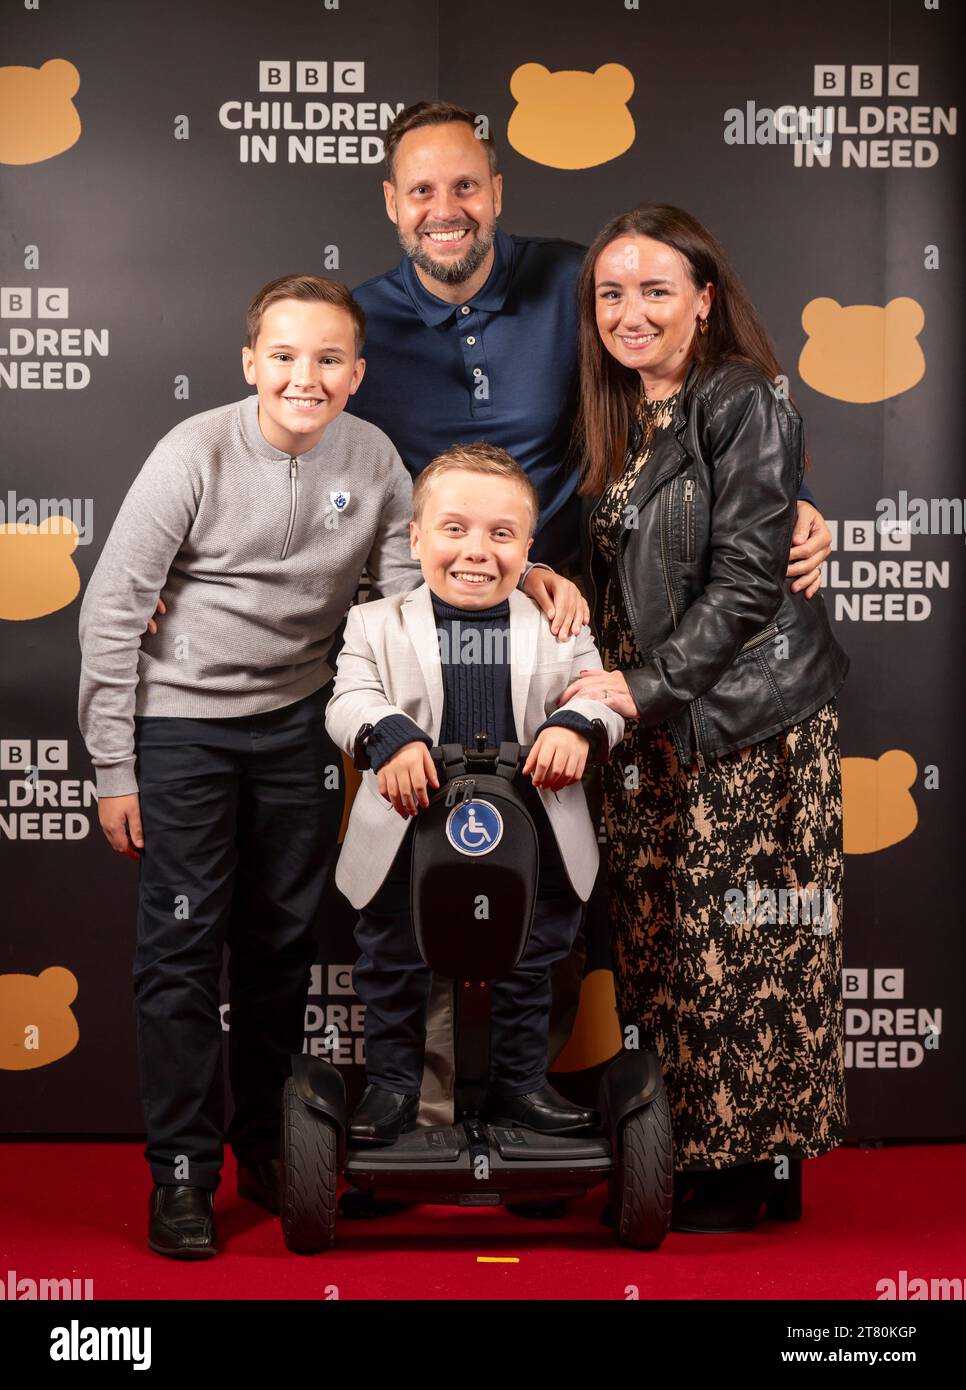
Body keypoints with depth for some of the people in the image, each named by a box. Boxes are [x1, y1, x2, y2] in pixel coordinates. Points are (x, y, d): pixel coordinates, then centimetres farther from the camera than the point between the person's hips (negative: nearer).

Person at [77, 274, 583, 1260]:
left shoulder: (371, 457, -4)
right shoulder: (196, 454, -14)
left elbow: (409, 583, 3)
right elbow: (112, 609, -11)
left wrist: (524, 575, -15)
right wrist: (114, 768, -11)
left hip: (298, 724, 4)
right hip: (183, 725, -4)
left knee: (284, 939, 12)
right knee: (183, 946, -1)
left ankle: (265, 1148, 28)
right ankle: (182, 1171, 12)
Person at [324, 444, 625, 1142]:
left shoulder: (558, 627, 0)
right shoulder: (378, 624, -2)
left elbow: (599, 696, -6)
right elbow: (349, 699, -12)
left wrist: (576, 725, -28)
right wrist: (389, 735, -33)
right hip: (411, 839, -1)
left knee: (529, 965, 16)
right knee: (394, 964, 13)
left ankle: (521, 1082, 35)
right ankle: (392, 1083, 31)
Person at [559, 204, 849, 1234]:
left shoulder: (746, 406, -9)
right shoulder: (618, 422, 14)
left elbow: (746, 580, -15)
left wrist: (646, 685, -16)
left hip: (745, 721, -7)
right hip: (648, 724, 8)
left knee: (736, 947, -3)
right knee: (654, 937, 9)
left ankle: (750, 1163, 11)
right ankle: (679, 1141, 20)